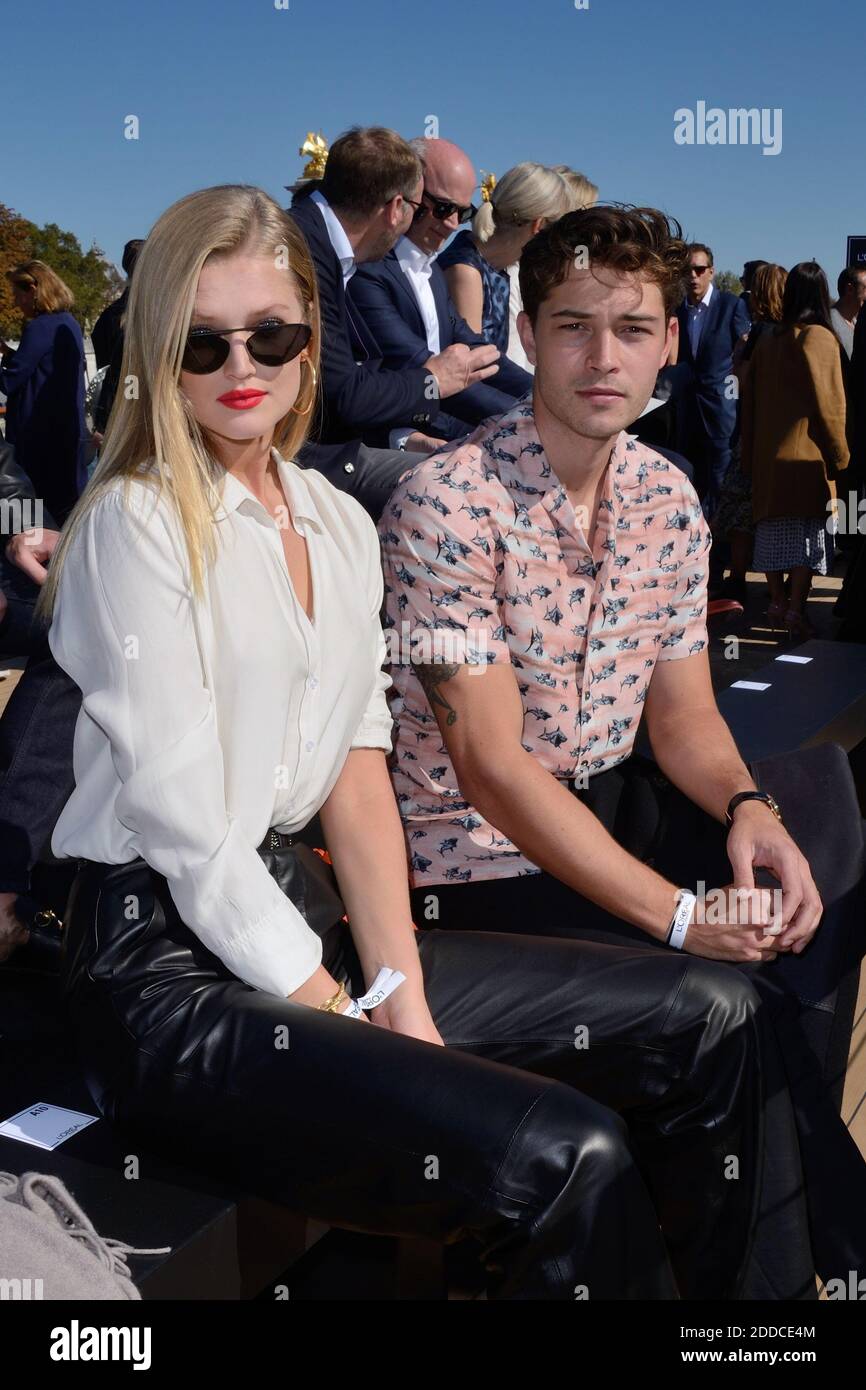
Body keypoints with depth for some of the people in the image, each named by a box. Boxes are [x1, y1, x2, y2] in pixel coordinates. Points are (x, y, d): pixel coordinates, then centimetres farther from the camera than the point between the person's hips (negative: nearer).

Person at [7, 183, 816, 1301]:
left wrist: (404, 998, -6)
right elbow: (187, 829, -15)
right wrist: (349, 1025, -13)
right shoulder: (137, 525, -9)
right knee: (562, 1156, -27)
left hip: (300, 918, 7)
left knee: (707, 1022, 2)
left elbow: (359, 780, 6)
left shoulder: (340, 524, 12)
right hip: (166, 969, -7)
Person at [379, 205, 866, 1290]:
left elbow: (682, 717, 6)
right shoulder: (448, 502, -19)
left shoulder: (669, 499, 3)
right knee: (733, 996, -21)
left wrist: (749, 809, -16)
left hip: (614, 810, 7)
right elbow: (490, 764, -23)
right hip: (483, 851, -7)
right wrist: (679, 913, -27)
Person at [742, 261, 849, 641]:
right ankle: (796, 609, -8)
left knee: (773, 530, 10)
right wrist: (839, 456, -2)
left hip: (768, 454, 5)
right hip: (808, 455, -5)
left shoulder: (767, 341, 7)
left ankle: (777, 602, 14)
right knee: (810, 531, -2)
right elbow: (828, 403, -10)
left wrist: (751, 455, 16)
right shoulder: (820, 338, -7)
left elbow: (750, 399, 10)